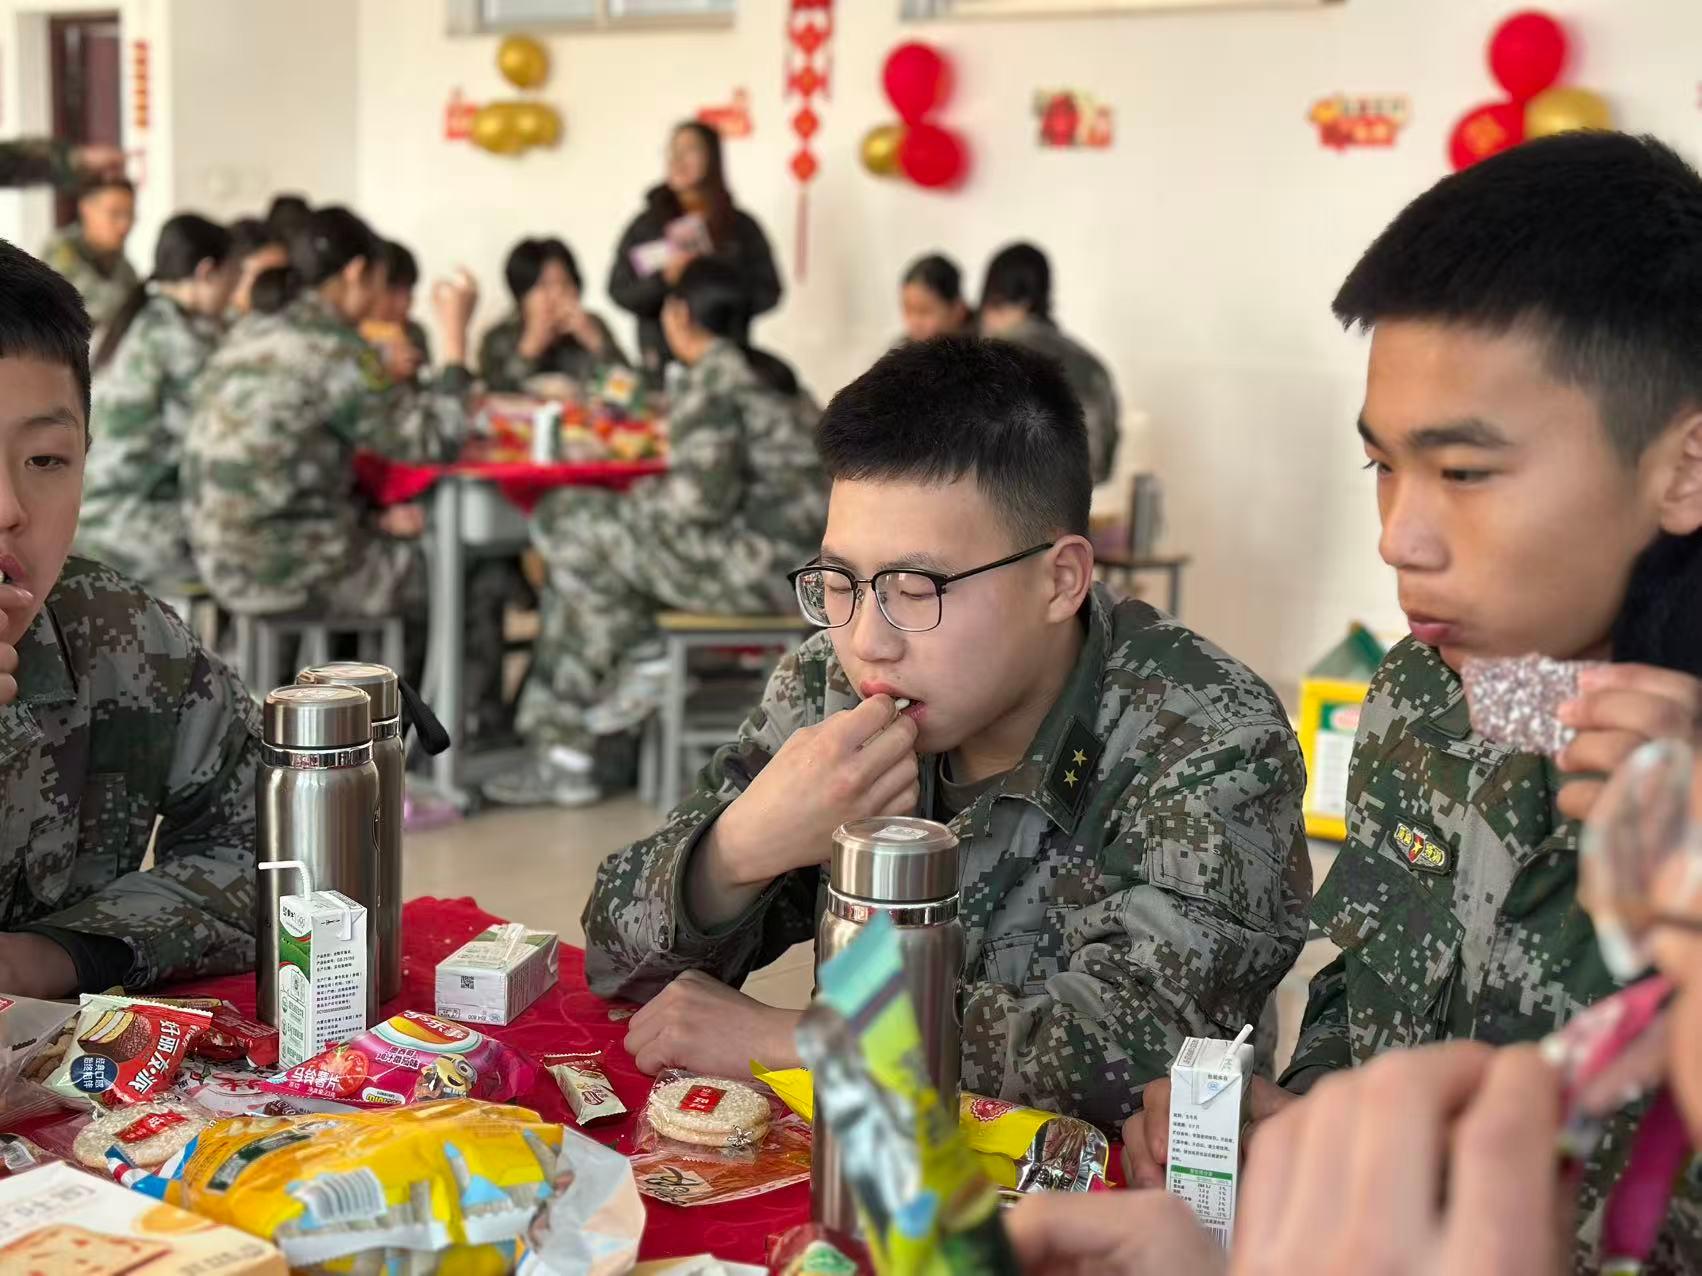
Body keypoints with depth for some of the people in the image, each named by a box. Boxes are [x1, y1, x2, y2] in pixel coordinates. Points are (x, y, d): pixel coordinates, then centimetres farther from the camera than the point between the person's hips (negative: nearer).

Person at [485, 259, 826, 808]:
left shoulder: (717, 378, -13)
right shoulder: (767, 371, 16)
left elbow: (698, 499, -20)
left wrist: (638, 497, 0)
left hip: (762, 564, -10)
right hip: (786, 556, 10)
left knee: (569, 524, 0)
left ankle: (638, 673, 13)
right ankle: (563, 755, 10)